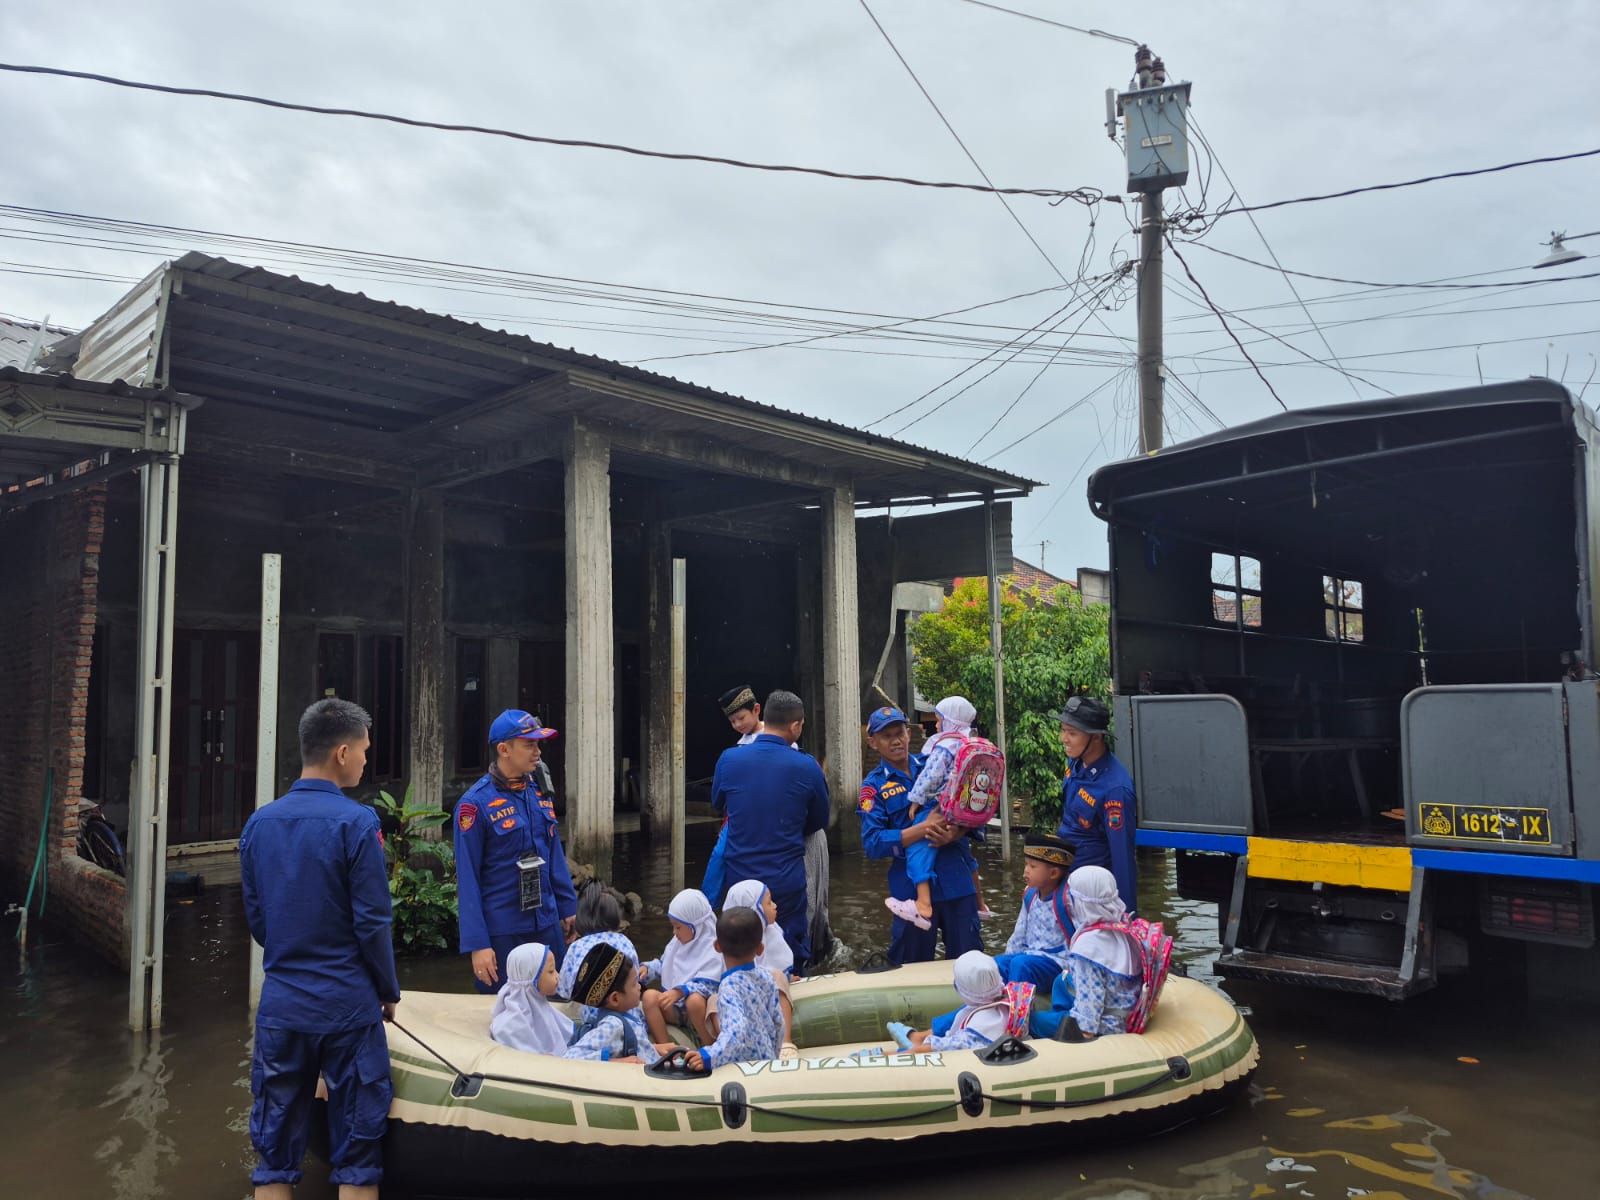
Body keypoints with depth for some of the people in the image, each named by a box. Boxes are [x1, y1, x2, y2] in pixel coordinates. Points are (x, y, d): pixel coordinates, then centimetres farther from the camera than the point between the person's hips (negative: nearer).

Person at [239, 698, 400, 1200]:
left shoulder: (259, 823, 2)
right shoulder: (356, 822, -15)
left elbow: (255, 918, 10)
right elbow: (372, 923, -13)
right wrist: (389, 992, 2)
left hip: (280, 1004, 5)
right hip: (347, 1004, -5)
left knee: (275, 1149, 15)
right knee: (357, 1156, 8)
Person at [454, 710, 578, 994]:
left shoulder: (539, 791, 4)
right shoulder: (476, 803, -14)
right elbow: (467, 881, -13)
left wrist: (568, 906, 11)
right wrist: (477, 944, -15)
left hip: (547, 925, 6)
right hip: (501, 931, -5)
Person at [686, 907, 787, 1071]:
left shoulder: (730, 986, -20)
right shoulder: (766, 977, -1)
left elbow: (737, 1030, -34)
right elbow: (778, 1022, 6)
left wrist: (710, 1056, -45)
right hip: (766, 1058, 7)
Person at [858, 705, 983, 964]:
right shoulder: (873, 786, 0)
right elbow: (872, 843, -12)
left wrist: (955, 833, -16)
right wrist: (923, 829, -20)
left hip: (956, 881, 2)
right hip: (912, 887, -2)